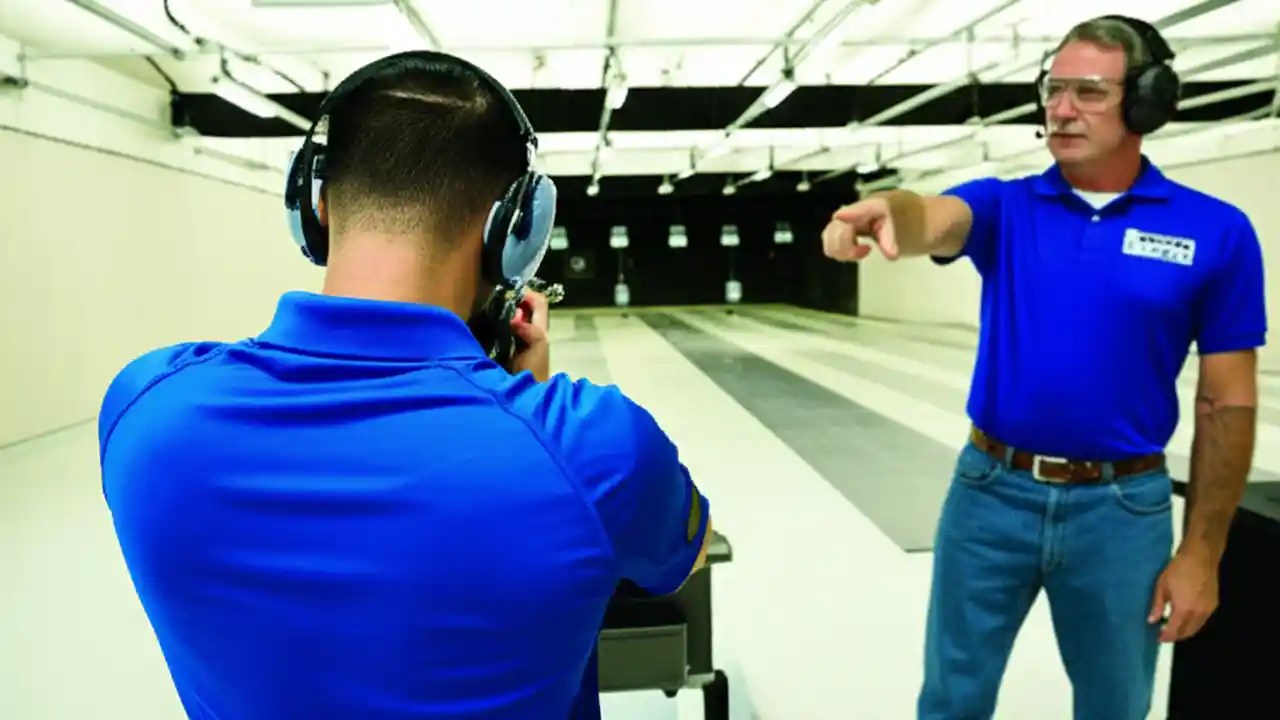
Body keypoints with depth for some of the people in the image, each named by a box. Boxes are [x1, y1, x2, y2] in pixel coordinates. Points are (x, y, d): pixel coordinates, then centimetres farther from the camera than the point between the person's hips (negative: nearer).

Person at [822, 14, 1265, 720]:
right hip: (991, 490, 1)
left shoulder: (1217, 233, -4)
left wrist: (1201, 550, -3)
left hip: (1121, 506, 0)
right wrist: (887, 210, -49)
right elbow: (933, 218, -25)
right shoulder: (1004, 206, -1)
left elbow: (1228, 404, -2)